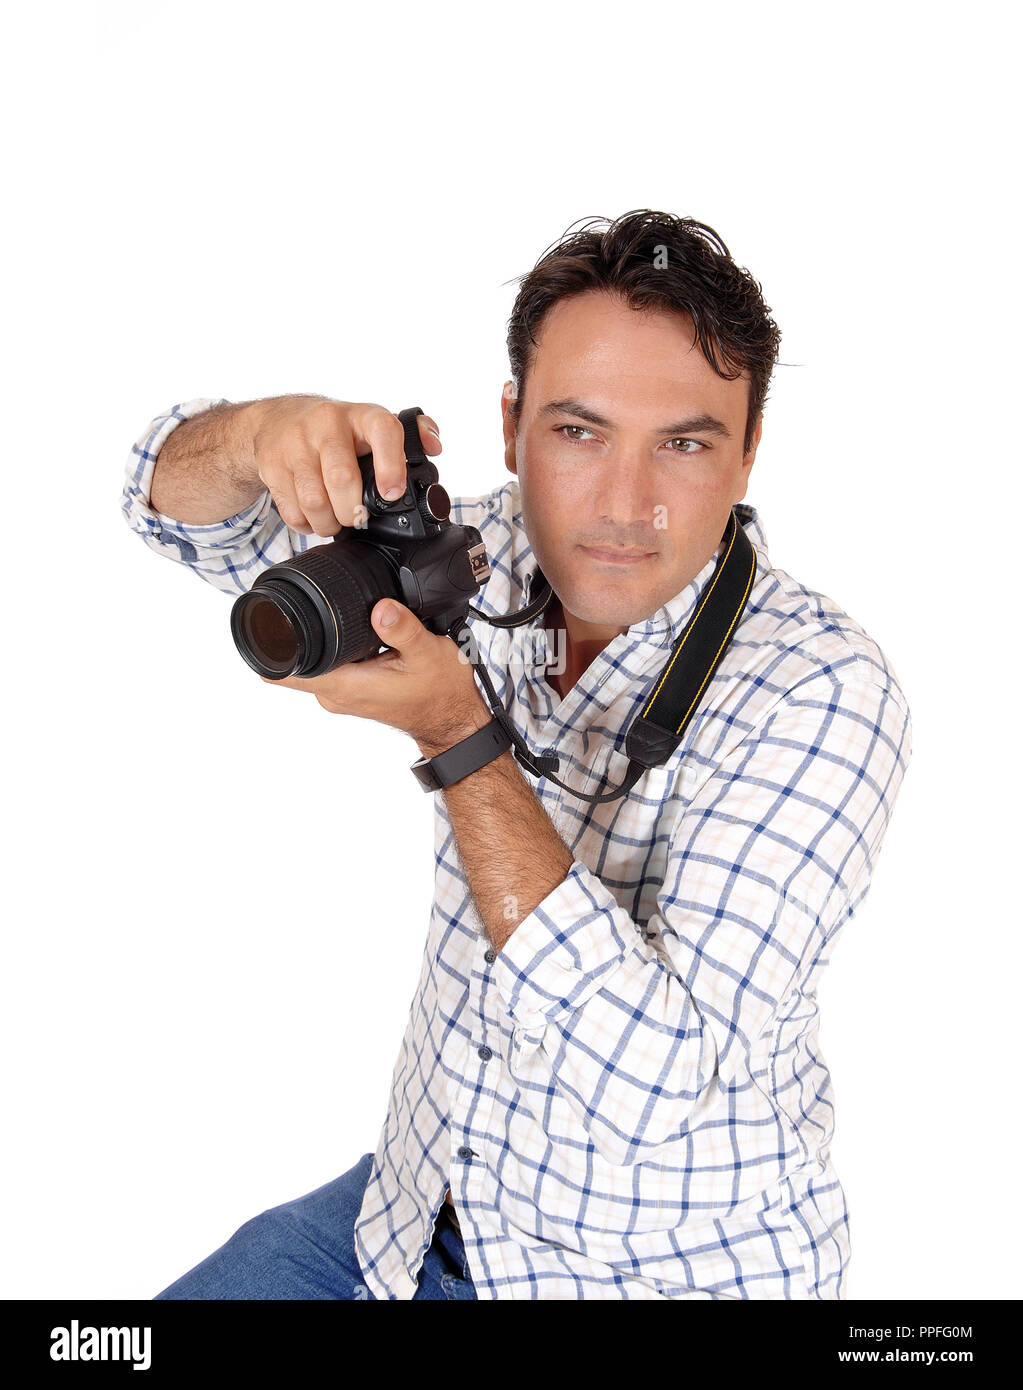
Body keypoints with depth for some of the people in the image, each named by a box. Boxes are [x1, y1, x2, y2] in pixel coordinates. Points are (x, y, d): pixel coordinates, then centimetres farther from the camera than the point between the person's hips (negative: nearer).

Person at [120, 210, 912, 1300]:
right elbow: (177, 505, 0)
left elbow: (653, 1080, -30)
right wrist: (267, 432, -23)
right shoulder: (486, 560, -8)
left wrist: (458, 735, -31)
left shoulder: (817, 690, -23)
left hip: (671, 1268, -3)